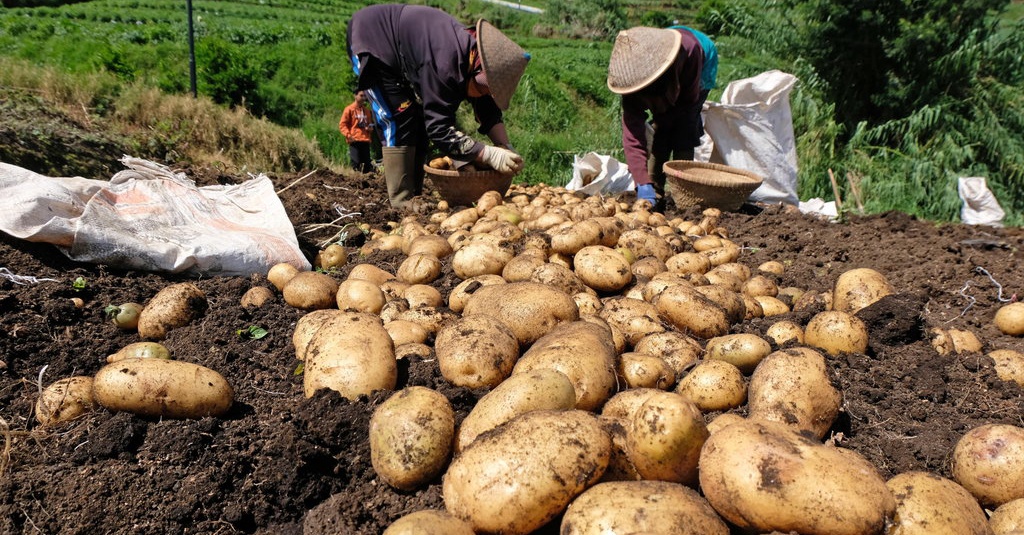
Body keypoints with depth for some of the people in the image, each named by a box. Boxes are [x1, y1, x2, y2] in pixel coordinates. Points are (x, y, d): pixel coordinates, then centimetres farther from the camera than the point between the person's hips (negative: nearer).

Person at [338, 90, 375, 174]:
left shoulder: (366, 110, 17)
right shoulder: (349, 109, 1)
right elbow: (342, 124, -1)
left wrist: (370, 128, 5)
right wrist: (348, 135, -15)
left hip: (365, 140, 5)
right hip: (354, 141, -5)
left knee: (367, 164, 2)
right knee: (356, 164, -10)